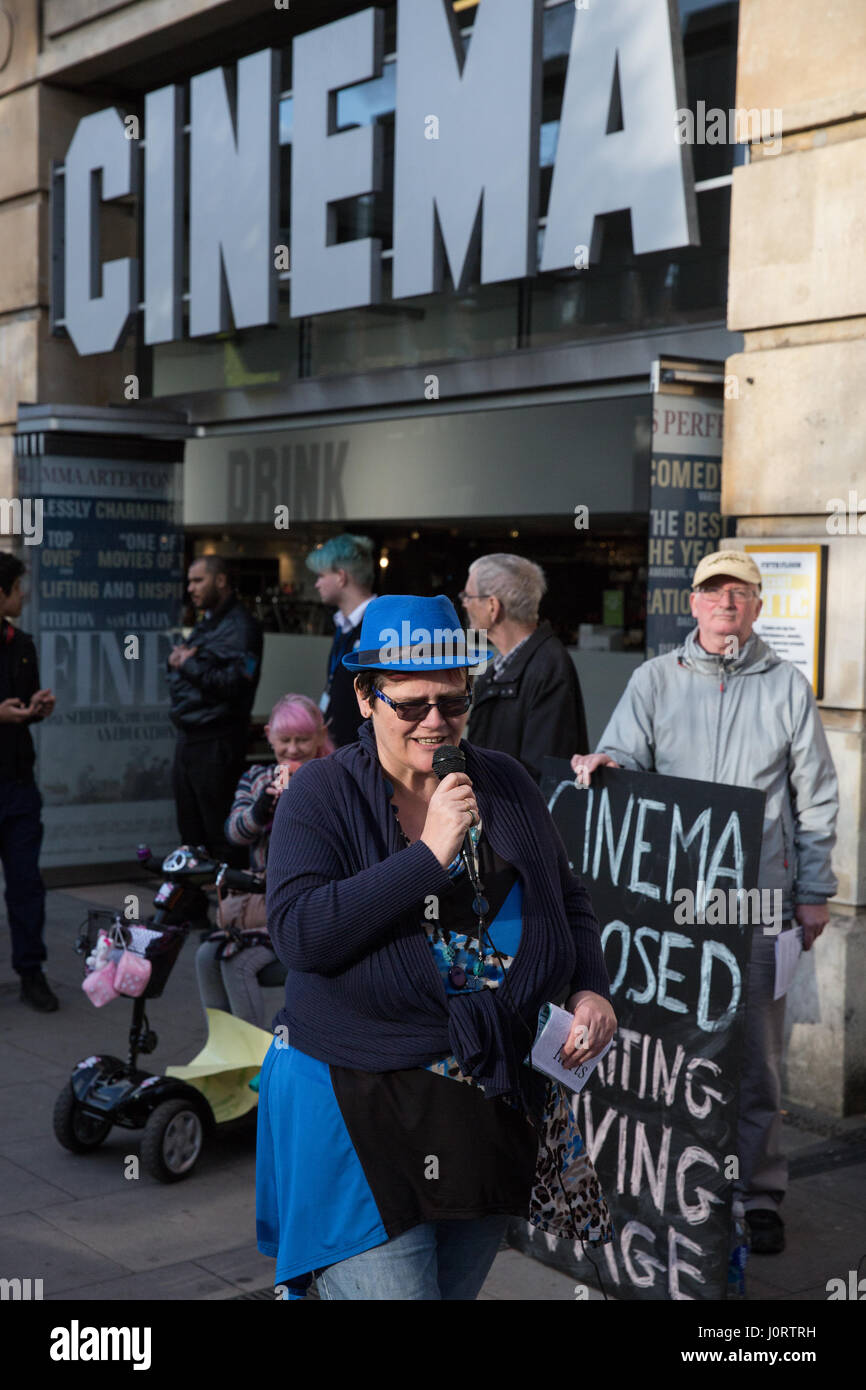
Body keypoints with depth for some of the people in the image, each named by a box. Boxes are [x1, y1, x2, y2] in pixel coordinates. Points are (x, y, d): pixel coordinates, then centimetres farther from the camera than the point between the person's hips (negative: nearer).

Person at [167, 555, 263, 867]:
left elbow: (234, 684, -22)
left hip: (216, 743, -9)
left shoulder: (239, 627, -12)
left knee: (219, 836, -5)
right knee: (191, 832, 15)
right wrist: (175, 662, -1)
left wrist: (189, 664, -14)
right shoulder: (205, 624, 18)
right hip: (189, 737, 9)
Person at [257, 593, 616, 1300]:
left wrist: (592, 990, 0)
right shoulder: (323, 793, -6)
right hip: (360, 1104, -4)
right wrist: (428, 854, -21)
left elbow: (570, 902, 18)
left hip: (498, 1106, 5)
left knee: (457, 1290, 18)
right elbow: (299, 934, -19)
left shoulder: (507, 784, 6)